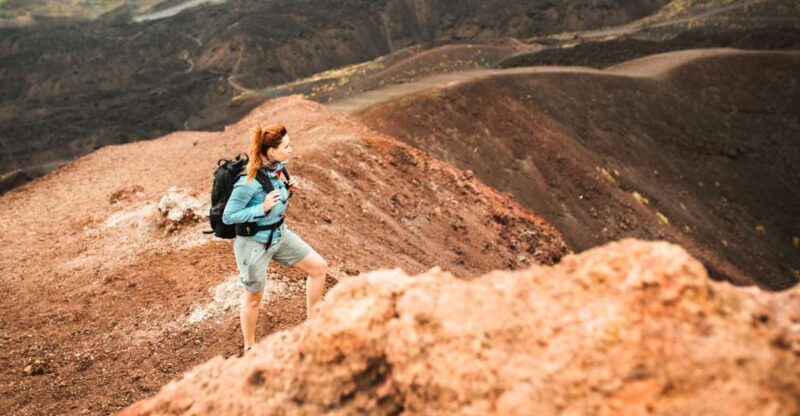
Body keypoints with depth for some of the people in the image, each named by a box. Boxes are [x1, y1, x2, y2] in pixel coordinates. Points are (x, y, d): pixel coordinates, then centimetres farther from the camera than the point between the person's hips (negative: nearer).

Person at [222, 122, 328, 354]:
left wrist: (287, 188, -7)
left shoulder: (277, 169, -6)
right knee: (254, 297, 12)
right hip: (254, 243, -7)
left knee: (319, 267, 8)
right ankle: (249, 348, 36)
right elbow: (228, 216, -22)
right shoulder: (249, 182, -28)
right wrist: (262, 207, -30)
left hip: (280, 235, 7)